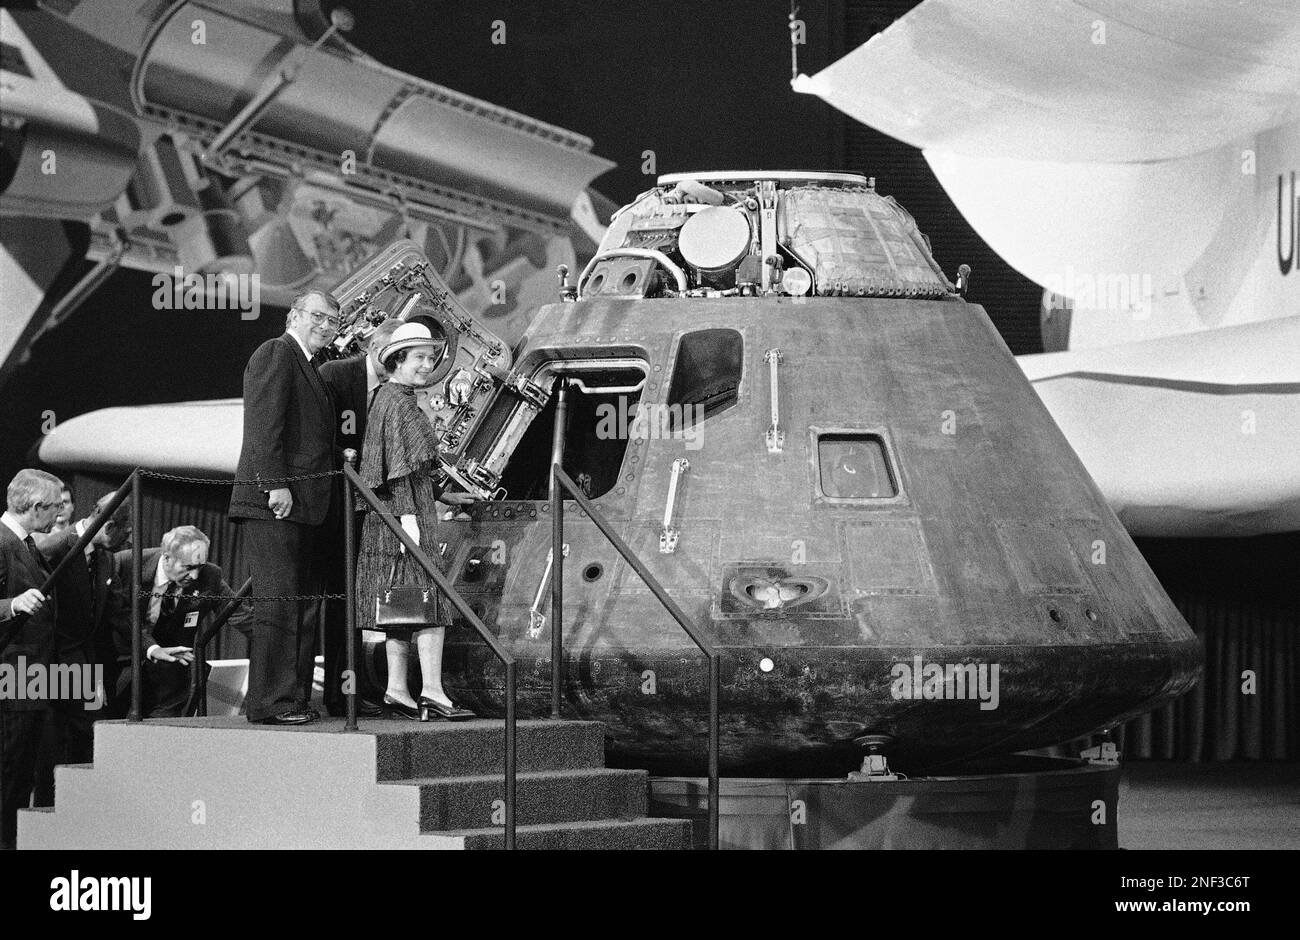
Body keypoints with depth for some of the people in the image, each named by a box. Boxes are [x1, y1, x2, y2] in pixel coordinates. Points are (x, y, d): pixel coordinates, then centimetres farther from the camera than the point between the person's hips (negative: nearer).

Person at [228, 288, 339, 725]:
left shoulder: (307, 367, 26)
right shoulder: (276, 353, -5)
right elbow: (263, 423, -15)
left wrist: (337, 458, 12)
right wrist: (276, 485, -21)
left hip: (305, 506, 10)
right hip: (274, 504, -10)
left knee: (305, 606, 10)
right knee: (278, 603, -10)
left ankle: (295, 697, 14)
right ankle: (270, 702, -10)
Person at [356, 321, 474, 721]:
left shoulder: (394, 400, 19)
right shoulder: (396, 403, -11)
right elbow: (396, 464, -18)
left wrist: (441, 494, 26)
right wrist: (409, 515, -22)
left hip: (407, 512, 10)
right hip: (403, 511, -10)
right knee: (429, 598, -12)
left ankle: (397, 692, 8)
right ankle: (432, 692, -16)